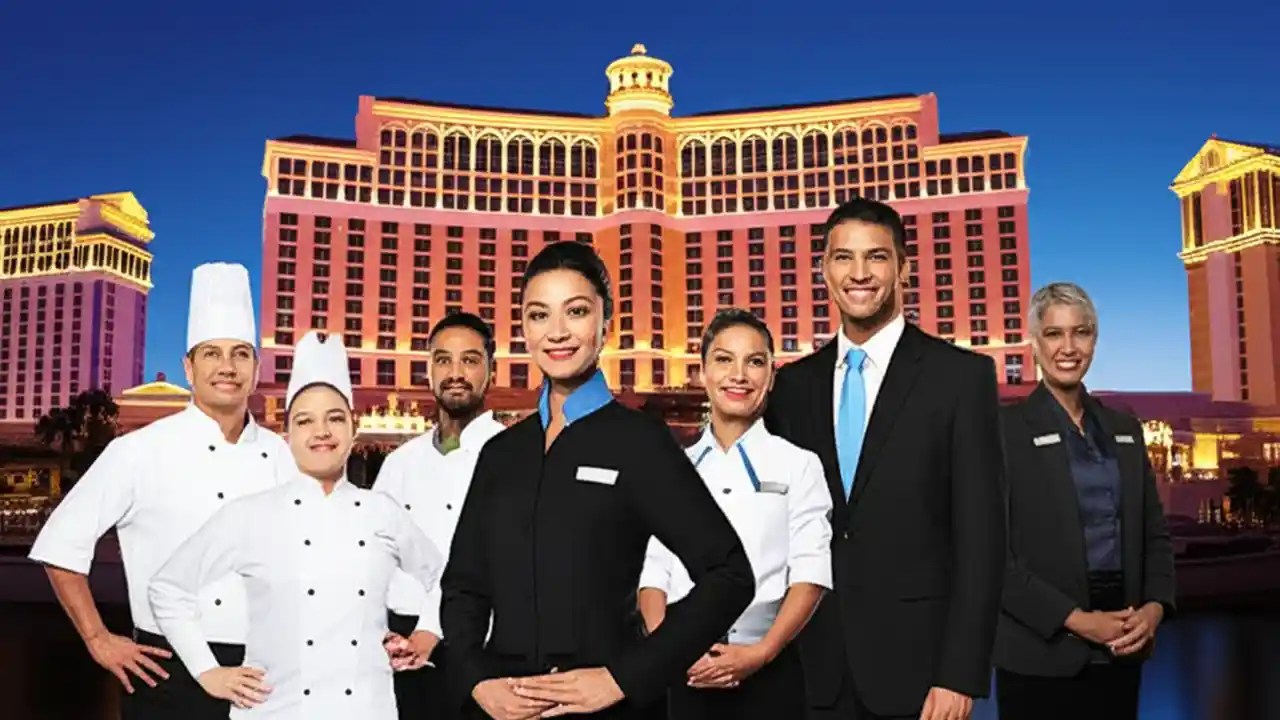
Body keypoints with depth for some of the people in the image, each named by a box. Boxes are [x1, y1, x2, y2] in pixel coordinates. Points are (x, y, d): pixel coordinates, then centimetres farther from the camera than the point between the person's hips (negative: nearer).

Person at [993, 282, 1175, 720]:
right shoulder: (1005, 427, -7)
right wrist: (1074, 619, -16)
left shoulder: (1124, 428, 10)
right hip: (1042, 654, -5)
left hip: (1120, 651, 5)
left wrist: (1155, 606, -5)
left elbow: (1154, 533, 12)